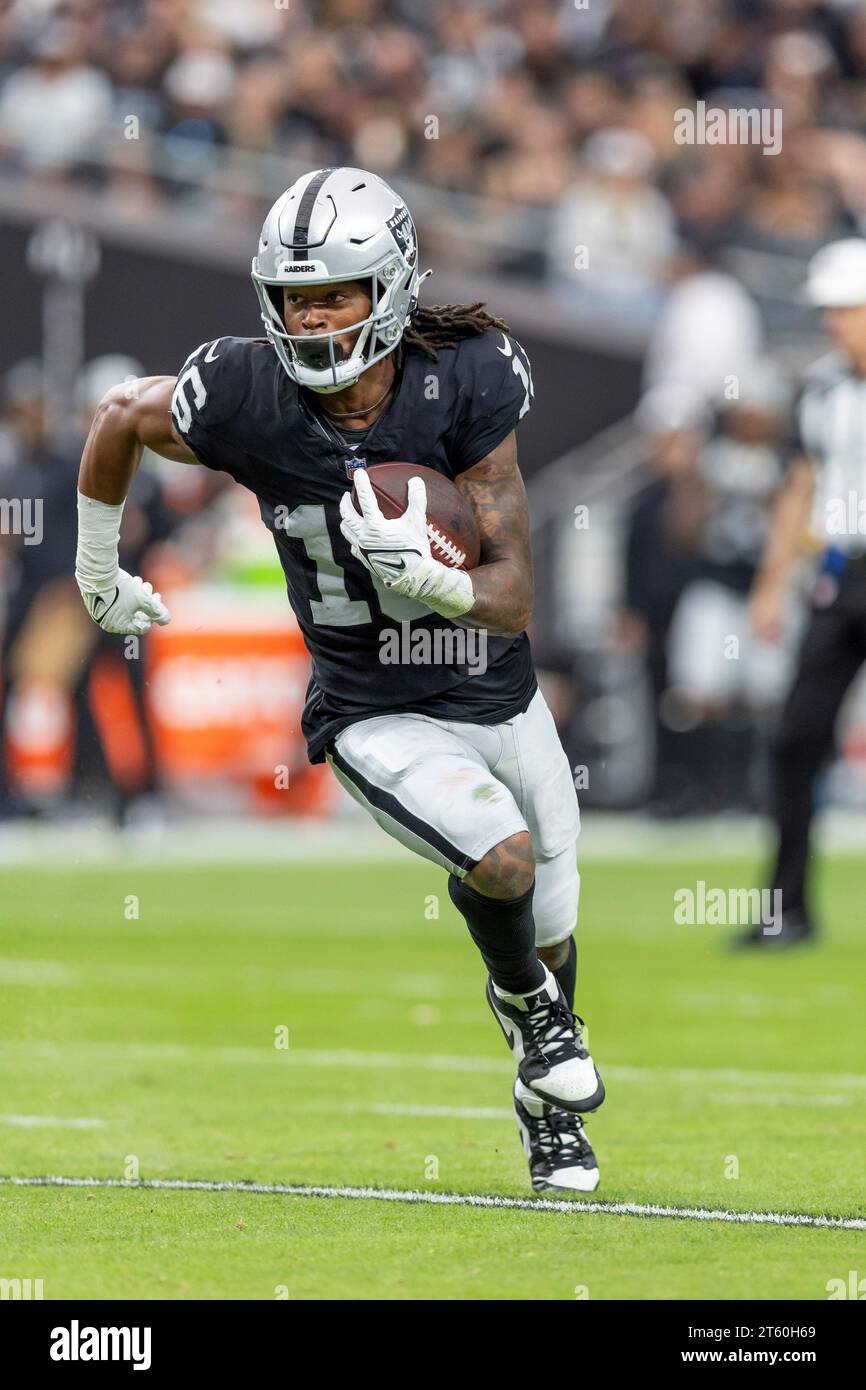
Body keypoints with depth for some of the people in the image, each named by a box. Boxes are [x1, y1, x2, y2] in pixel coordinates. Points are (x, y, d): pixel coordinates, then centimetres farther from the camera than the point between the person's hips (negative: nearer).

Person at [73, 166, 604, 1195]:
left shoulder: (466, 385, -22)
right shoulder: (245, 398, -21)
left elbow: (513, 601, -19)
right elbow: (119, 420, 3)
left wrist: (428, 578, -40)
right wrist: (97, 575, 14)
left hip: (499, 696, 2)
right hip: (377, 720, -2)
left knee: (550, 931, 17)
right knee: (499, 859, -28)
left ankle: (551, 1110, 49)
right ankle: (525, 1002, 8)